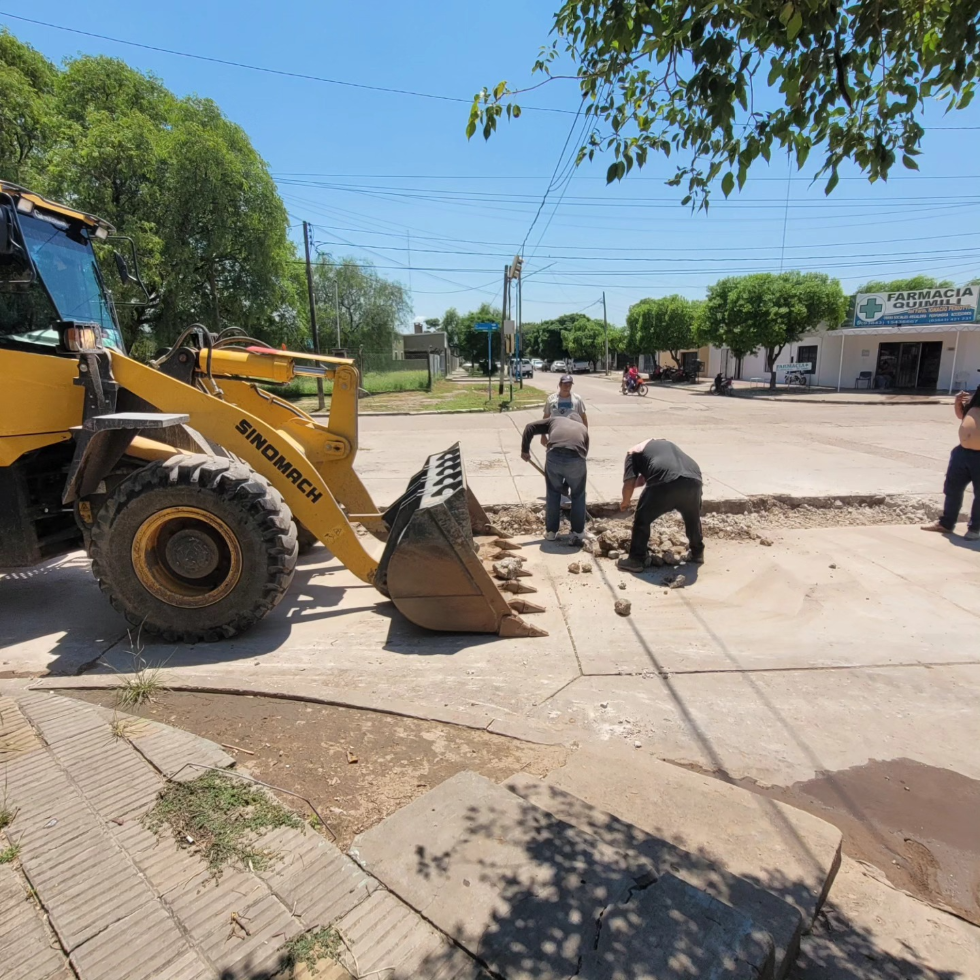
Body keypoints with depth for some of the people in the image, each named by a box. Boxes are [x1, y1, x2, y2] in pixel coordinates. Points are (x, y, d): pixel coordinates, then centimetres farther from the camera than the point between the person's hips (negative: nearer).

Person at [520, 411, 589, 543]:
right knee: (578, 496, 21)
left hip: (554, 456, 0)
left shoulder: (555, 420, 31)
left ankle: (551, 531, 29)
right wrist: (567, 483, 36)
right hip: (576, 458, 0)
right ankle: (577, 533, 26)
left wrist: (525, 450, 24)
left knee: (553, 494, 21)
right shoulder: (583, 428, 33)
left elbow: (530, 427, 19)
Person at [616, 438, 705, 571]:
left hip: (665, 482, -5)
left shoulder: (633, 452, 22)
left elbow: (629, 484, 12)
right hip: (693, 479, 5)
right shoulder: (665, 443, 41)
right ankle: (698, 553, 43)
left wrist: (625, 502, 28)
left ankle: (636, 560, 15)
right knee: (693, 518, 30)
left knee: (642, 519, 13)